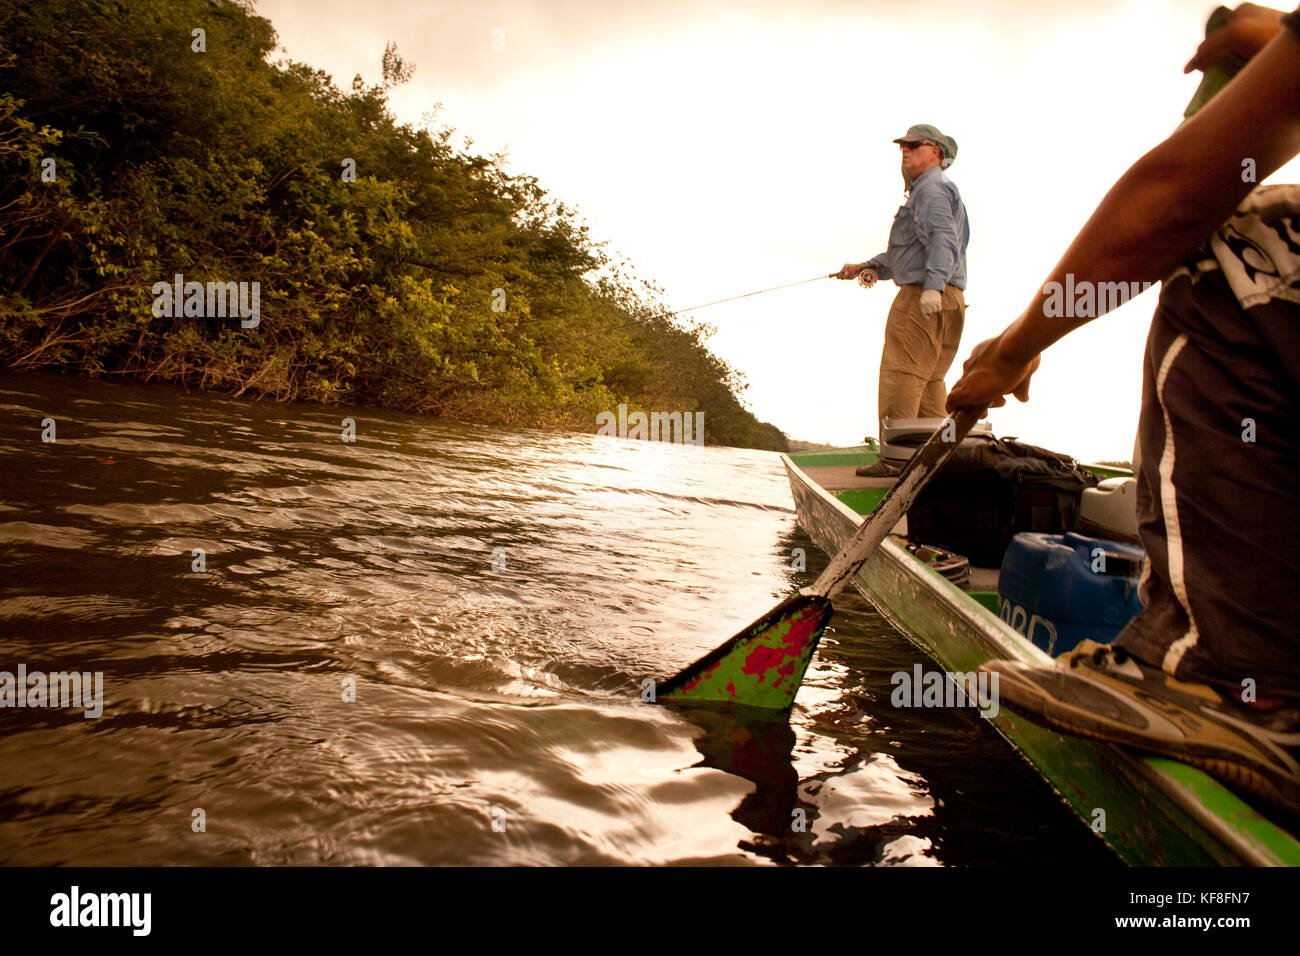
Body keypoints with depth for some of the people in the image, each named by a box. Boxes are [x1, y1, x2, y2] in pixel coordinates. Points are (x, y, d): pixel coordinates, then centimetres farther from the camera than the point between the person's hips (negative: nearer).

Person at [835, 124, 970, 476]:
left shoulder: (932, 188, -4)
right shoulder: (927, 191, 29)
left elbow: (942, 239, -21)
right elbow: (906, 252, 26)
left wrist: (933, 286, -33)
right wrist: (867, 267, 15)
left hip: (921, 298, -10)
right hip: (950, 301, 10)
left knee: (901, 377, -11)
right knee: (930, 382, 11)